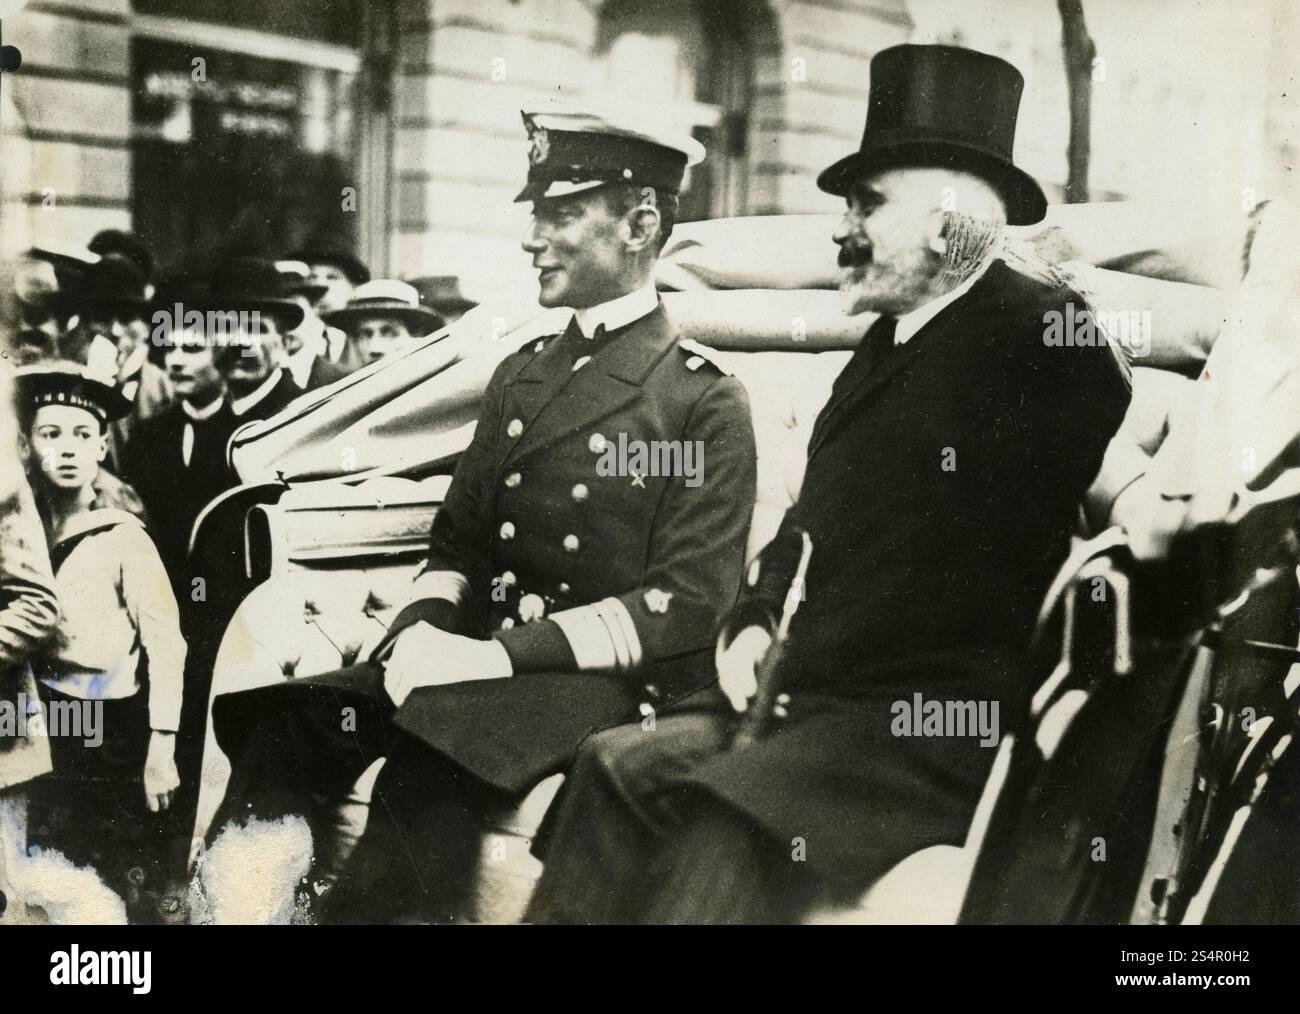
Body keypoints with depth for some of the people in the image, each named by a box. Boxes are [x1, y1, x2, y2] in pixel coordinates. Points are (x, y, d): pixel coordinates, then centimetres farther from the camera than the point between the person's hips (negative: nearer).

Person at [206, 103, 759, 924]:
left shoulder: (706, 401, -3)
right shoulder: (521, 376, 18)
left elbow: (687, 603, -11)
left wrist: (498, 656, -19)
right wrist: (425, 628, -5)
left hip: (610, 677, -6)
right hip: (479, 654, 6)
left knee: (432, 762, -34)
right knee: (282, 720, -18)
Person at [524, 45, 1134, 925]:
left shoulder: (1040, 340, -8)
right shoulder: (888, 342, 18)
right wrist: (755, 621, 8)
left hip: (937, 730, -8)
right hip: (808, 698, 8)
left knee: (726, 820, -27)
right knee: (617, 765, -11)